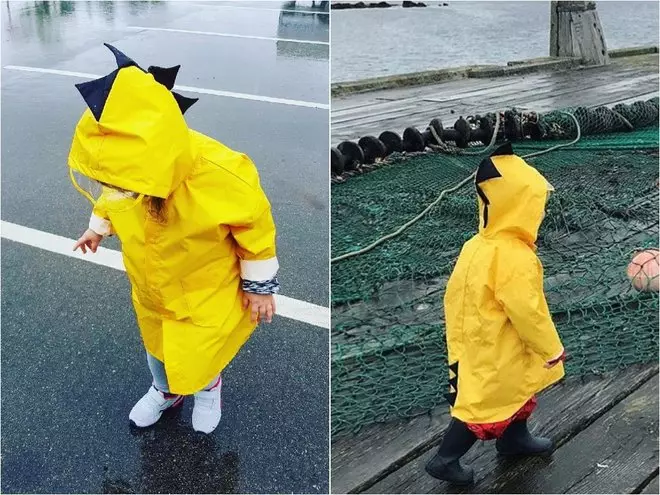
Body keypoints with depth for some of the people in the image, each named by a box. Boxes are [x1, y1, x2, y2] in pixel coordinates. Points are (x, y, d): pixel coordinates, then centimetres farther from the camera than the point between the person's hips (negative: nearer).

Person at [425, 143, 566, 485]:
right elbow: (528, 312, -26)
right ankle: (445, 459, 19)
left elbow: (455, 294, 4)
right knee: (485, 406, 8)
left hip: (478, 342, 9)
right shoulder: (515, 258, -31)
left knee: (517, 393, 27)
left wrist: (459, 340, 16)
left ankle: (514, 439, 48)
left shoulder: (478, 245, -3)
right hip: (497, 353, -9)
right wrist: (552, 349, -11)